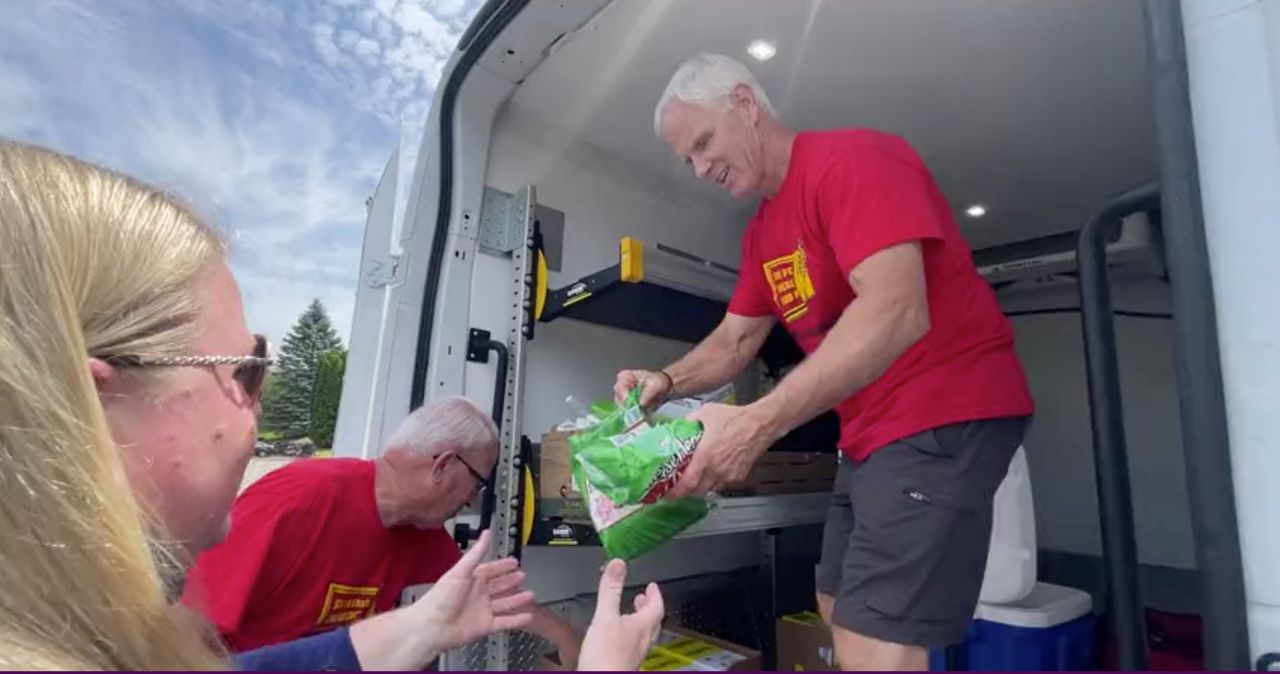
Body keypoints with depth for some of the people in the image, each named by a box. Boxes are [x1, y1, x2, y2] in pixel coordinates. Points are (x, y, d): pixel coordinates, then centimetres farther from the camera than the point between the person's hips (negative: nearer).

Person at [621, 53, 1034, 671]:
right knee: (838, 611, 20)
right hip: (869, 435, 9)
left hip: (943, 418, -9)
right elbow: (733, 340, 12)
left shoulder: (852, 158, -15)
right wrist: (668, 381, -8)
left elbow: (897, 312, -29)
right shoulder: (760, 232, 12)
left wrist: (758, 423, -35)